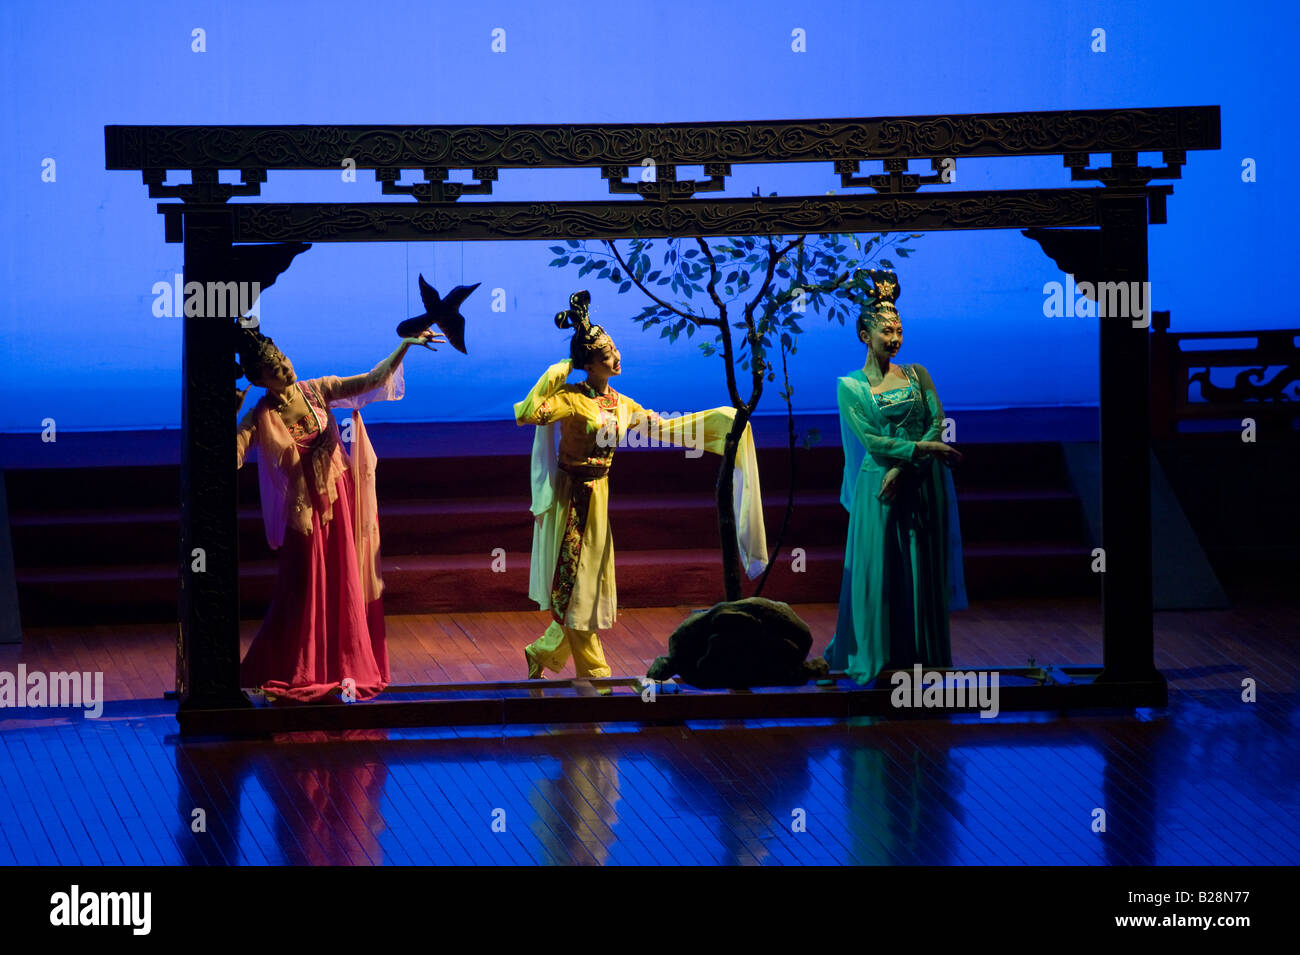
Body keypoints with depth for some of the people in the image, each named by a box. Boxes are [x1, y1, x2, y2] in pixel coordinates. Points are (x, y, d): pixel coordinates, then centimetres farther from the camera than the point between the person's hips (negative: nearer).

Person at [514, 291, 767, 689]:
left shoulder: (622, 405, 7)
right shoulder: (572, 399, -15)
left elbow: (665, 428, 20)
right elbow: (526, 414, -32)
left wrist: (719, 420, 21)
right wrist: (554, 374, -26)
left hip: (597, 498, 7)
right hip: (570, 499, -7)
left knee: (588, 584, 12)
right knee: (575, 583, 2)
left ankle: (543, 654, 27)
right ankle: (593, 670, 10)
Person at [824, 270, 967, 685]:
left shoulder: (917, 376, 9)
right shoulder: (850, 386, 1)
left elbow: (938, 425, -2)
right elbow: (868, 439, -9)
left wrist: (903, 467, -14)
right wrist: (921, 448, -19)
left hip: (923, 485, 2)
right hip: (878, 485, -2)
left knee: (922, 570, 2)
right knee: (878, 570, -2)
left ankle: (920, 657, 7)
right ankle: (877, 657, 5)